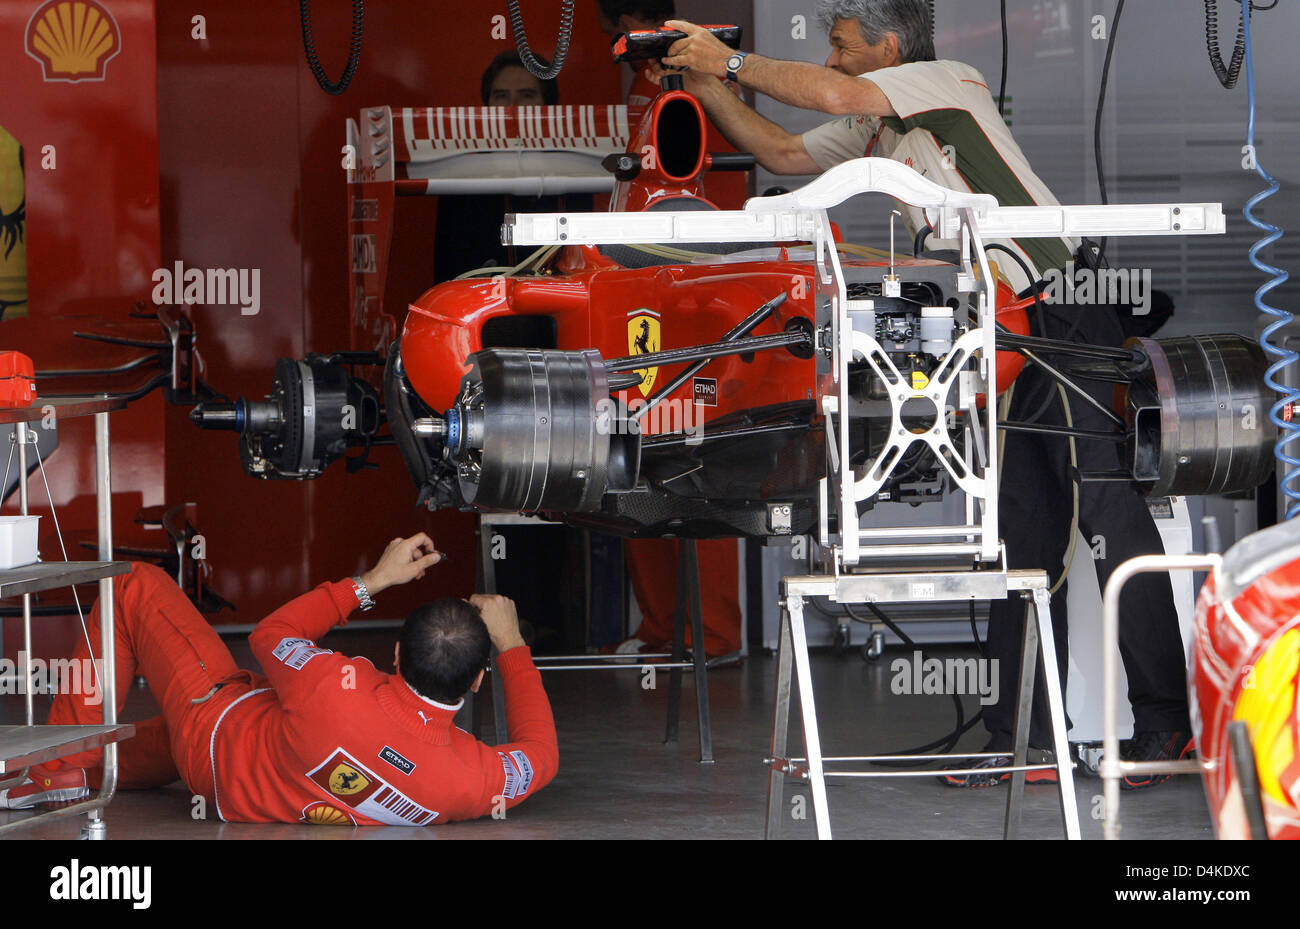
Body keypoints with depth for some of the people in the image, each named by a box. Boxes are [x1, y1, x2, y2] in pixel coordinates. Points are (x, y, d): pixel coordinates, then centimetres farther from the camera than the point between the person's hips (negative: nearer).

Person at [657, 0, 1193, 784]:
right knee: (1023, 540, 7)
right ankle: (1025, 741, 8)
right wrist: (705, 83, 18)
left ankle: (1165, 725, -8)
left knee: (1113, 521, -9)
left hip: (1066, 316, -10)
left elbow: (833, 95, -19)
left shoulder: (951, 81, -6)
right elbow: (781, 151, 27)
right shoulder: (876, 131, 19)